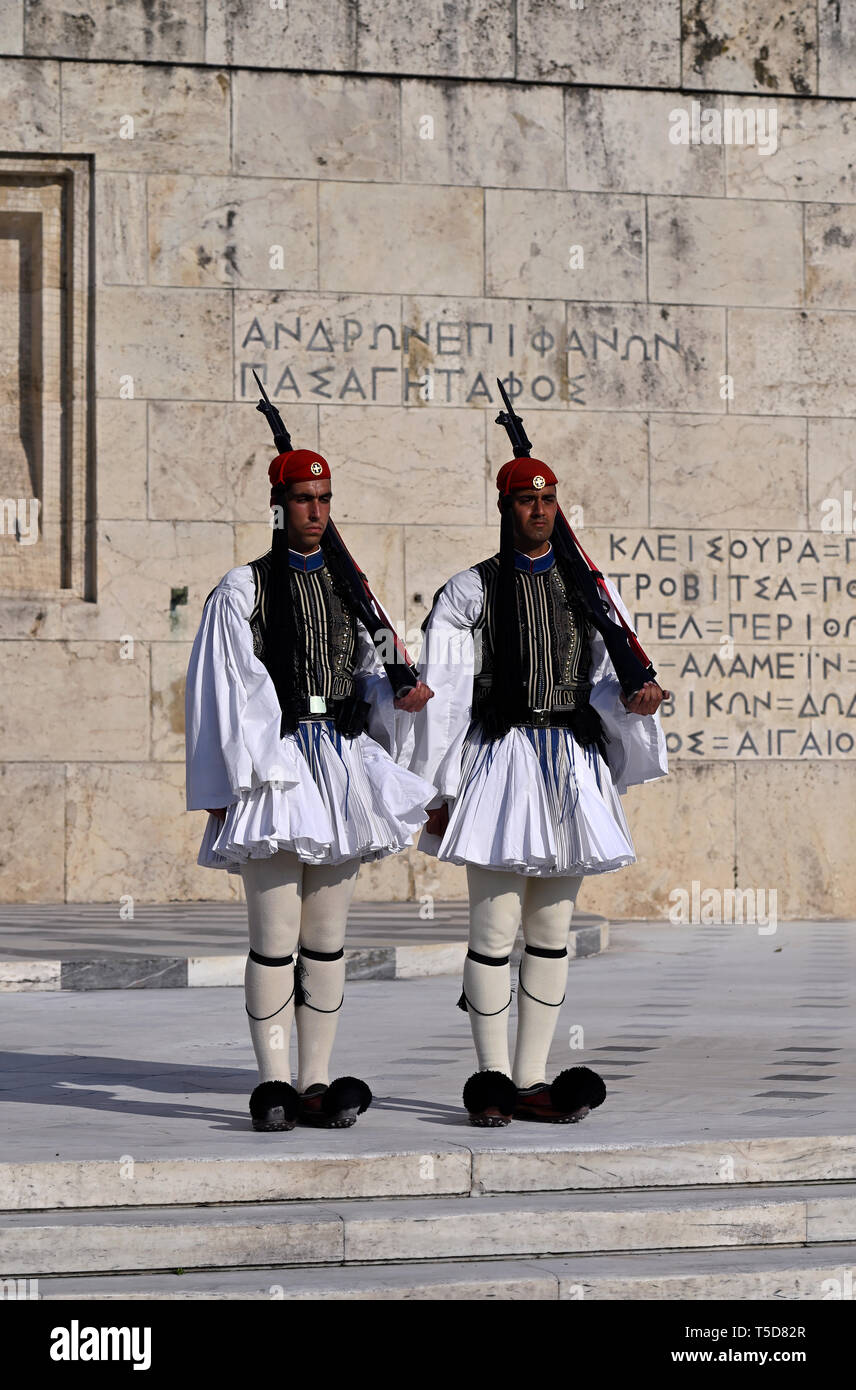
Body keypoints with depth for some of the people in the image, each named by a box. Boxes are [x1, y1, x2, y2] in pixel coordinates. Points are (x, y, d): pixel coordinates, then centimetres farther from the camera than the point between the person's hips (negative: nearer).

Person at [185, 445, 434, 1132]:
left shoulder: (350, 586, 16)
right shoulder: (244, 588, 1)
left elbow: (371, 671, 17)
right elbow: (225, 690, -3)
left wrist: (399, 695, -6)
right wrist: (224, 786, -8)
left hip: (344, 763, 5)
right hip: (275, 764, -5)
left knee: (327, 938, 6)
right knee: (275, 938, -8)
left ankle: (316, 1082, 10)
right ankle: (274, 1084, -3)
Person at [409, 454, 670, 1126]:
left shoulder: (591, 592, 12)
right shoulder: (470, 591, 1)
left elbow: (608, 675, 6)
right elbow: (444, 694, -1)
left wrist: (633, 695, -18)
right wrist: (440, 792, -5)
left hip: (573, 767, 4)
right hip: (501, 761, -4)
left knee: (552, 930, 6)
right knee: (495, 929, -5)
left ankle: (531, 1080, 11)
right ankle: (493, 1078, 3)